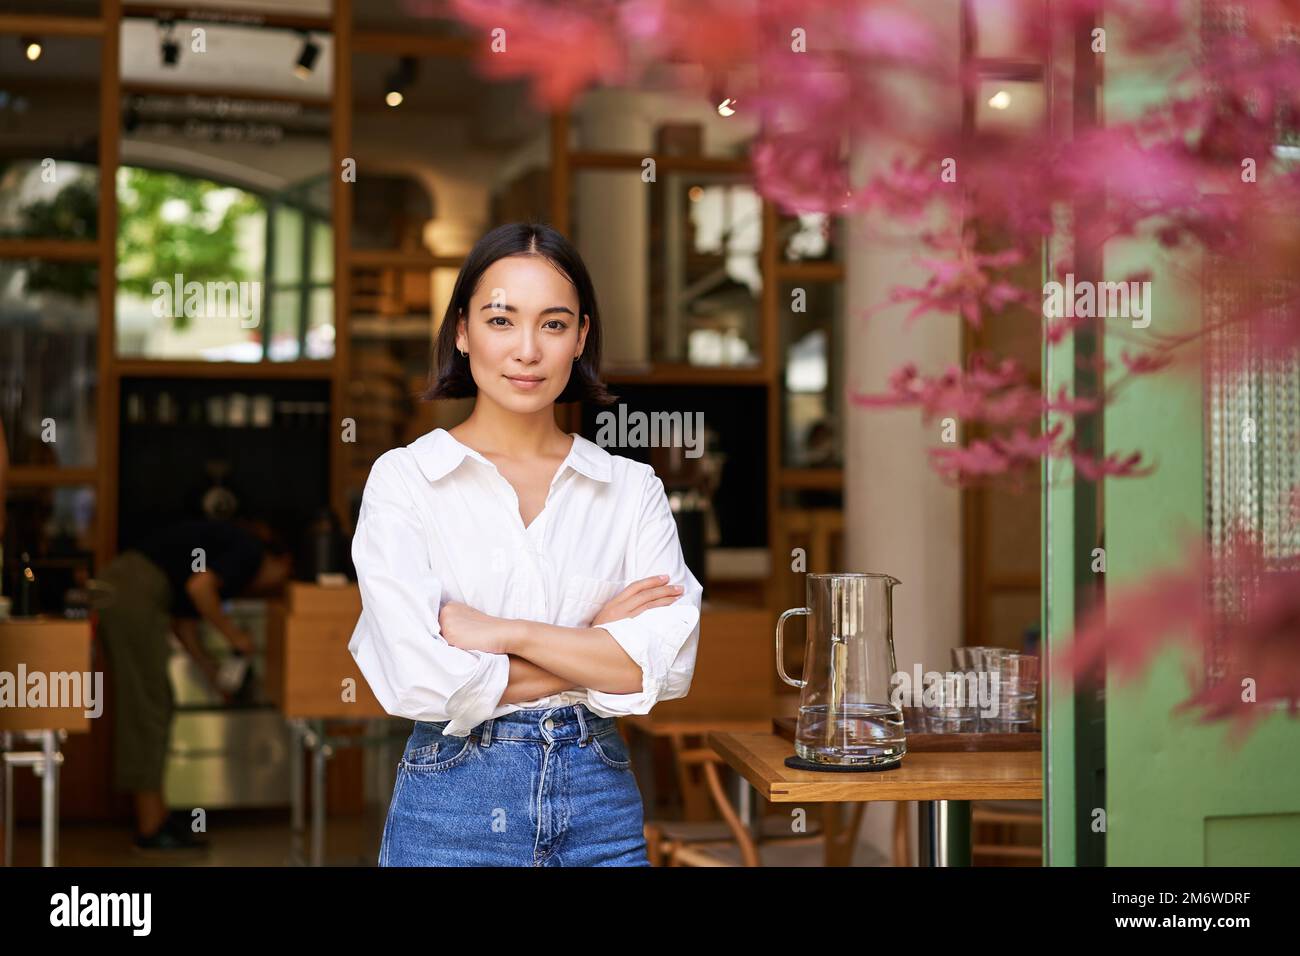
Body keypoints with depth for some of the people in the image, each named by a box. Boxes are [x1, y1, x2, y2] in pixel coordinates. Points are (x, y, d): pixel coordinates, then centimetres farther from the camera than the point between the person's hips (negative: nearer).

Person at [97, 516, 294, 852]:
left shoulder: (226, 543, 25)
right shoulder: (250, 549, -2)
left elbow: (184, 620, 26)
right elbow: (198, 587, -18)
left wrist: (213, 671, 28)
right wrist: (232, 633, -5)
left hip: (116, 588, 10)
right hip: (135, 595, -10)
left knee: (146, 707, 16)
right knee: (149, 709, -4)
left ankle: (154, 814, 23)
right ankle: (150, 827, 2)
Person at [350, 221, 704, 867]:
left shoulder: (632, 488, 3)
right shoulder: (403, 479, -4)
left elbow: (669, 664, -9)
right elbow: (420, 682, -15)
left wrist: (503, 632, -15)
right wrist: (600, 646, -9)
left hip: (599, 798, 2)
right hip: (455, 804, -2)